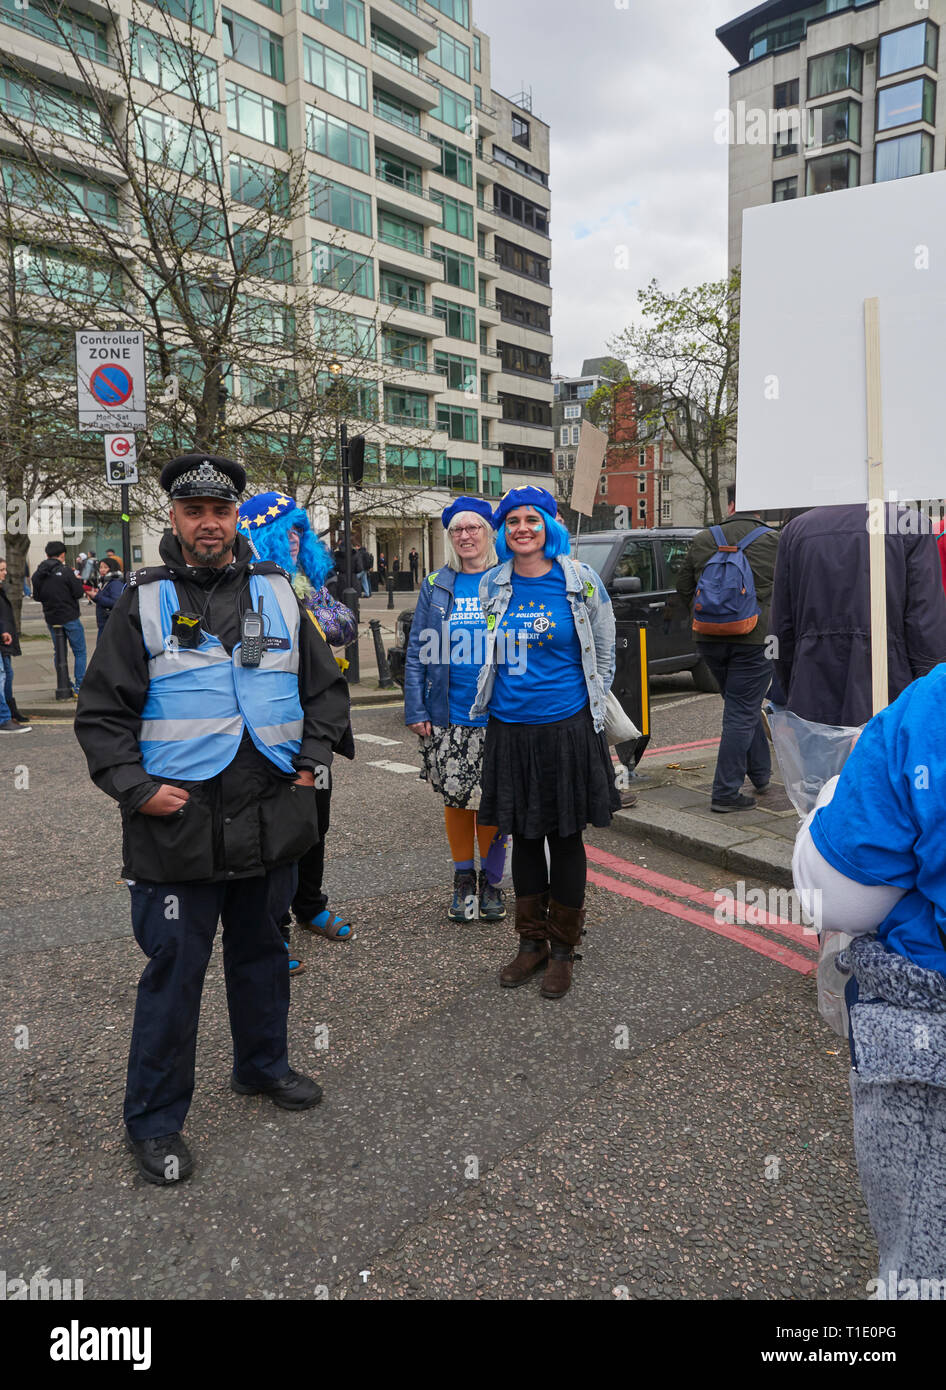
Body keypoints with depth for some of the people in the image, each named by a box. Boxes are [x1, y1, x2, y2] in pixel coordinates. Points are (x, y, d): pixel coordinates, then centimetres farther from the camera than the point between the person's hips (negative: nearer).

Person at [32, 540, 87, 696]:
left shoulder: (37, 574, 3)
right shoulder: (64, 571, -13)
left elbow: (37, 596, 11)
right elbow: (79, 593, -12)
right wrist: (78, 580, 5)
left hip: (51, 619, 5)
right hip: (70, 618, -5)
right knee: (79, 652, 3)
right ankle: (79, 686, -2)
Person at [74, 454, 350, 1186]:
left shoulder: (276, 593, 8)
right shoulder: (144, 602, -1)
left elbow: (326, 685, 15)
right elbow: (102, 712, -1)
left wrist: (312, 758, 4)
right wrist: (135, 788, -13)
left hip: (272, 819, 4)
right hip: (179, 825, -3)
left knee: (262, 950, 20)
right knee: (175, 970, 4)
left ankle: (264, 1065, 42)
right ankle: (154, 1121, 23)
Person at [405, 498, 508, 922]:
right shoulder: (436, 586, 6)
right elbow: (417, 652, 6)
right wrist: (415, 710, -2)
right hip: (448, 717, 1)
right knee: (455, 797, 8)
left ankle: (491, 880, 25)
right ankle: (463, 878, 26)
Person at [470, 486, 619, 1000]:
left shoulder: (580, 581, -4)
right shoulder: (492, 585, 5)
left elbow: (602, 656, 4)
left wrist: (587, 707, 8)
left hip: (565, 728, -3)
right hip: (508, 730, 3)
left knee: (565, 837, 7)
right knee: (523, 836, 12)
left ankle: (562, 948, 23)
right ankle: (531, 942, 28)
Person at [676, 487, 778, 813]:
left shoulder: (702, 540, 3)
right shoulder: (772, 542, -5)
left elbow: (683, 587, 11)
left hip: (710, 639, 4)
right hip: (755, 639, -4)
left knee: (742, 708, 20)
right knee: (743, 712, 1)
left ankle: (760, 774, 31)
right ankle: (725, 792, 2)